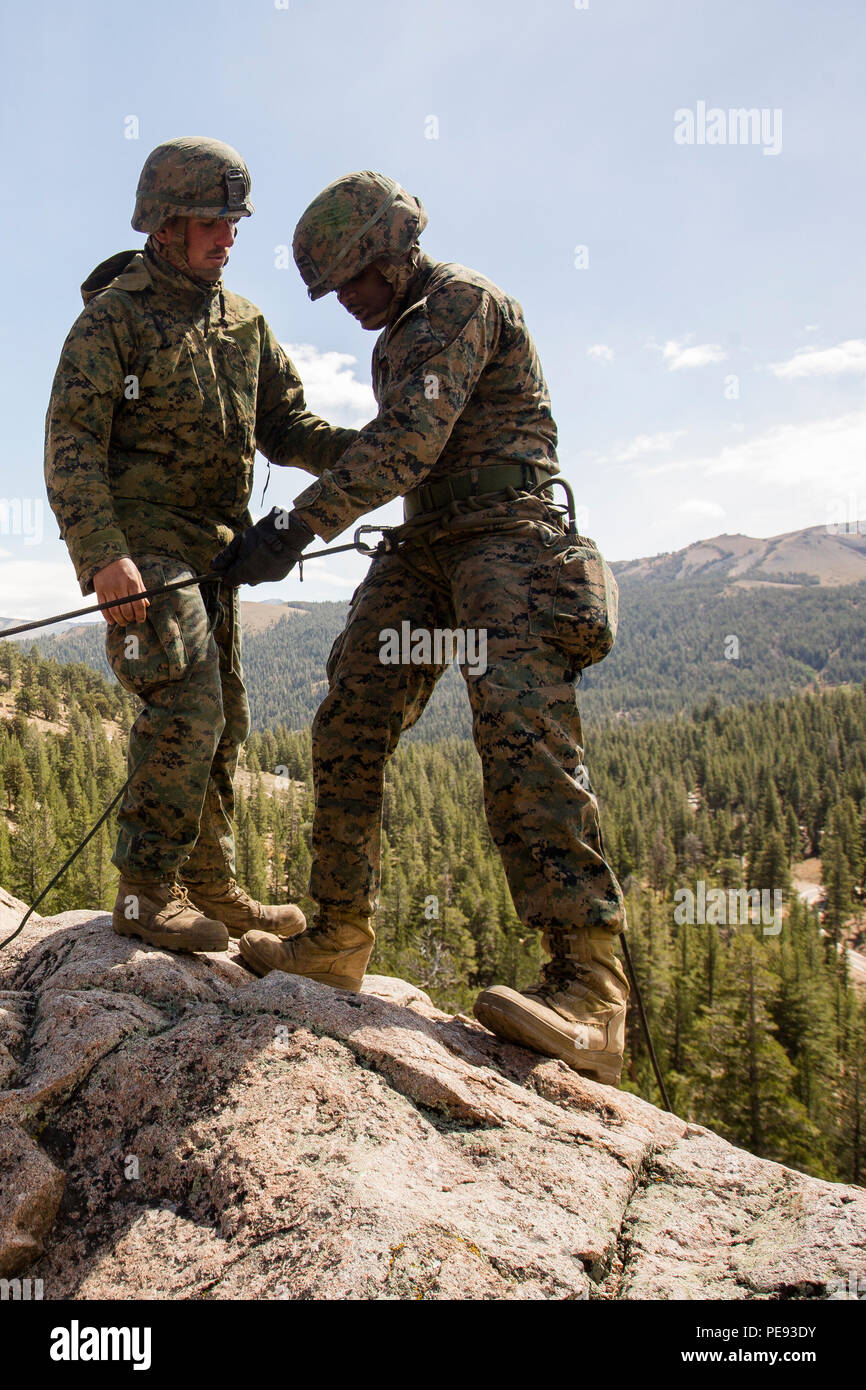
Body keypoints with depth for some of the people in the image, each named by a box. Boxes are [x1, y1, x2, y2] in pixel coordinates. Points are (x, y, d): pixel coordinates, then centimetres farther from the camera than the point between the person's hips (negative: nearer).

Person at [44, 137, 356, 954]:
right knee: (186, 710, -18)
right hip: (138, 544, -7)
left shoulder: (242, 322, 14)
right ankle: (145, 893, -7)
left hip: (211, 549, 7)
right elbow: (71, 445, -12)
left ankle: (210, 888, 21)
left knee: (221, 724, 9)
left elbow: (284, 424, 11)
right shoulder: (112, 314, -5)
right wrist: (103, 551, -26)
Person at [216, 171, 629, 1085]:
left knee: (518, 729, -26)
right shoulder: (396, 340, 24)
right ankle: (338, 940, 6)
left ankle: (590, 991, -30)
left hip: (504, 537, -9)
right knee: (348, 725, -2)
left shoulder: (461, 301, -5)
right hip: (426, 546, 9)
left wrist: (297, 525, -23)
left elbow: (412, 438, -19)